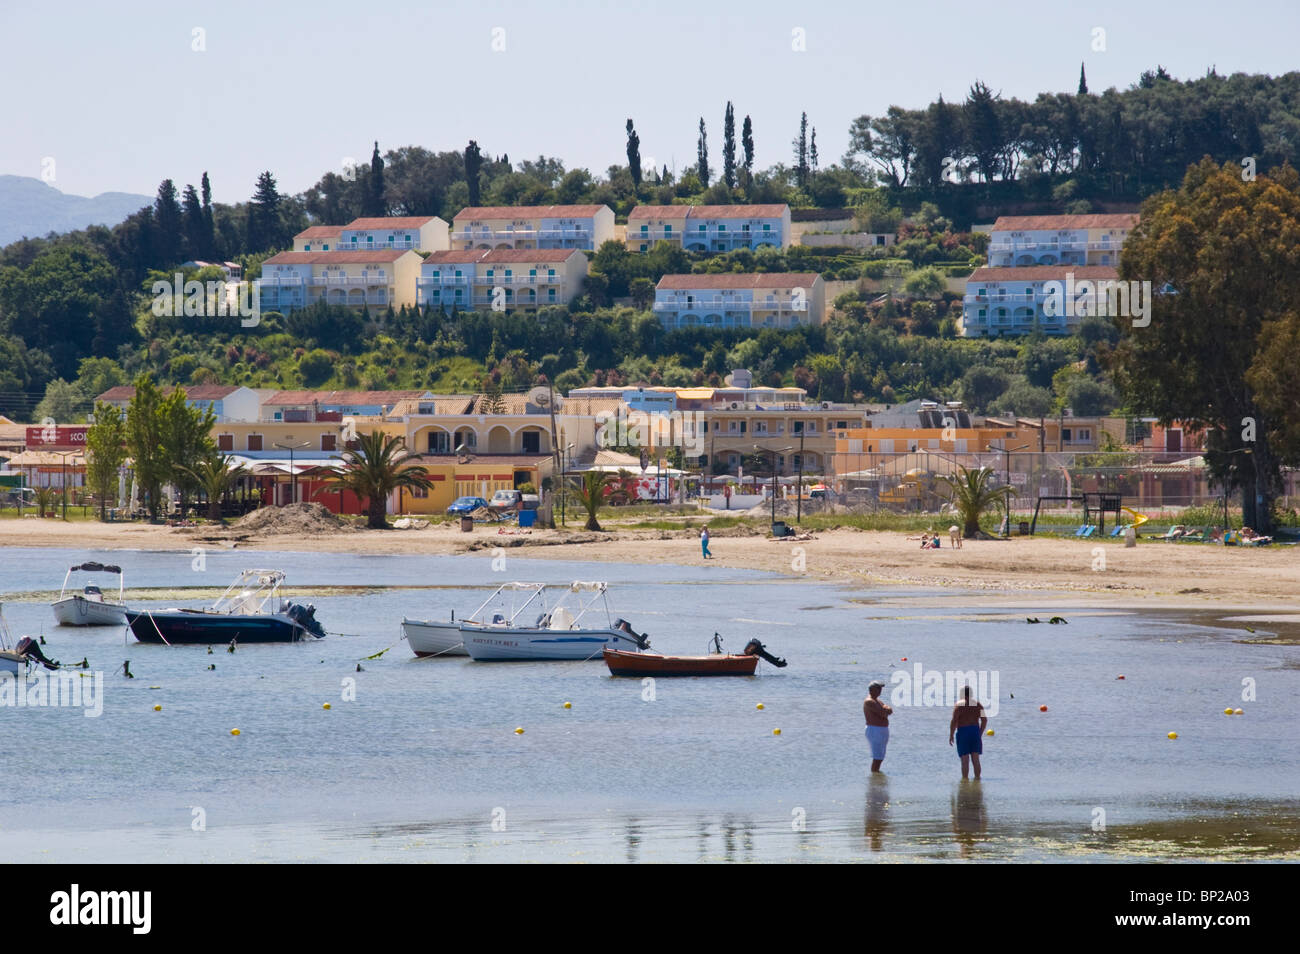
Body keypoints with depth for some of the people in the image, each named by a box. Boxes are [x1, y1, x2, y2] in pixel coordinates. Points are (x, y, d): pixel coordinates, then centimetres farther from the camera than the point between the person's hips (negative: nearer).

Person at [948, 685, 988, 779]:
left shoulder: (959, 704, -8)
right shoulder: (978, 704, 6)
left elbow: (954, 721, -13)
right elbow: (984, 720, 8)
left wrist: (951, 735, -5)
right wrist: (980, 733, 18)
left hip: (963, 731, -4)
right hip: (975, 731, 4)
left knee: (965, 759, -2)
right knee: (976, 759, 10)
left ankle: (965, 779, -3)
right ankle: (977, 778, 11)